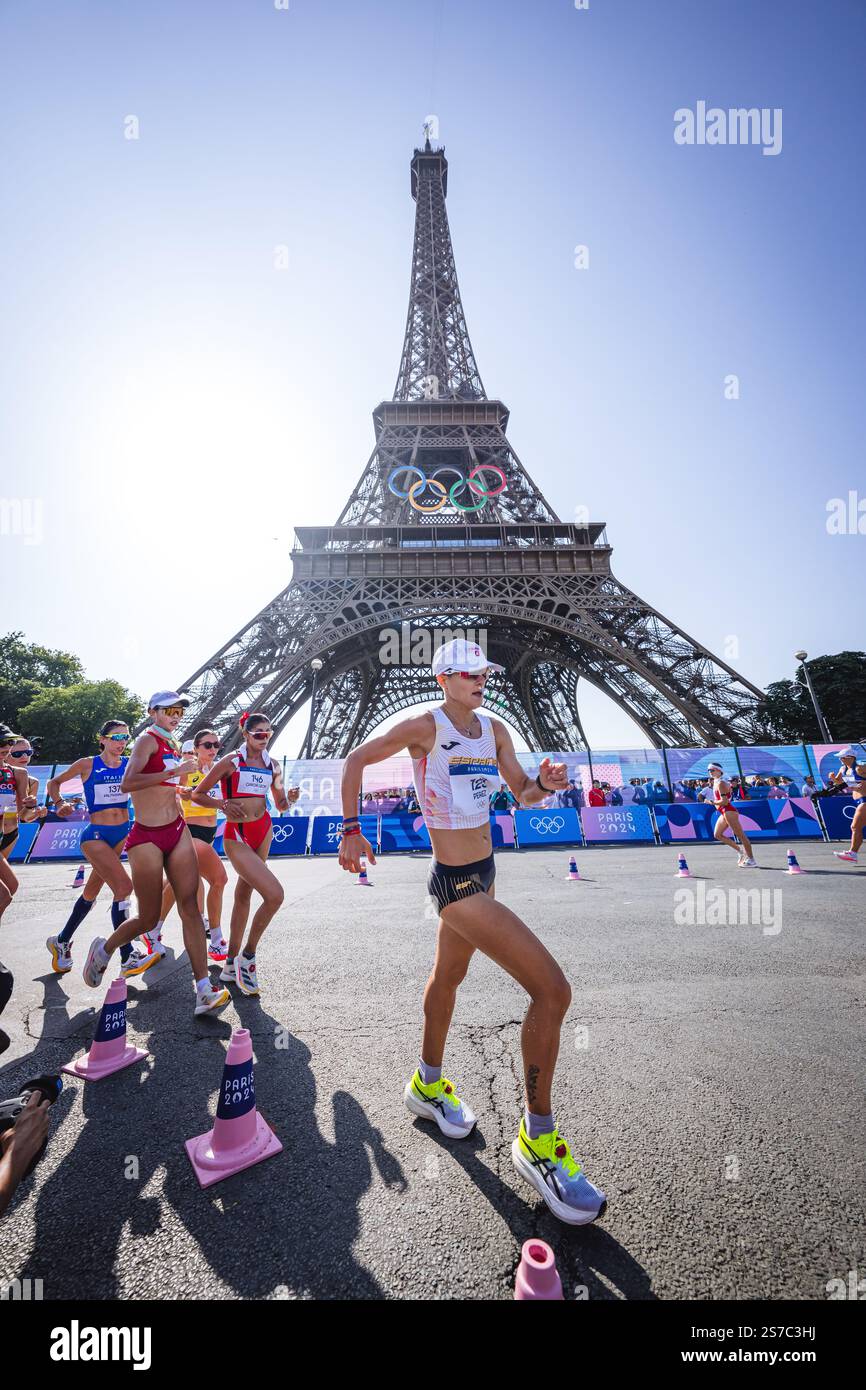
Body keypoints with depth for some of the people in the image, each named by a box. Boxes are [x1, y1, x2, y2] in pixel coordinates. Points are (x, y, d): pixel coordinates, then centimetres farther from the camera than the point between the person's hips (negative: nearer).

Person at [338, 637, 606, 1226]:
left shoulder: (495, 729, 5)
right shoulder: (424, 726, -14)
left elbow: (523, 793, 8)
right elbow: (356, 760, -5)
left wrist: (545, 784, -14)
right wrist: (351, 830, -6)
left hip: (481, 870, 8)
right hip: (457, 883, -8)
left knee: (448, 977, 26)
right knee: (553, 989, -13)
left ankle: (429, 1084, 50)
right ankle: (538, 1140, 5)